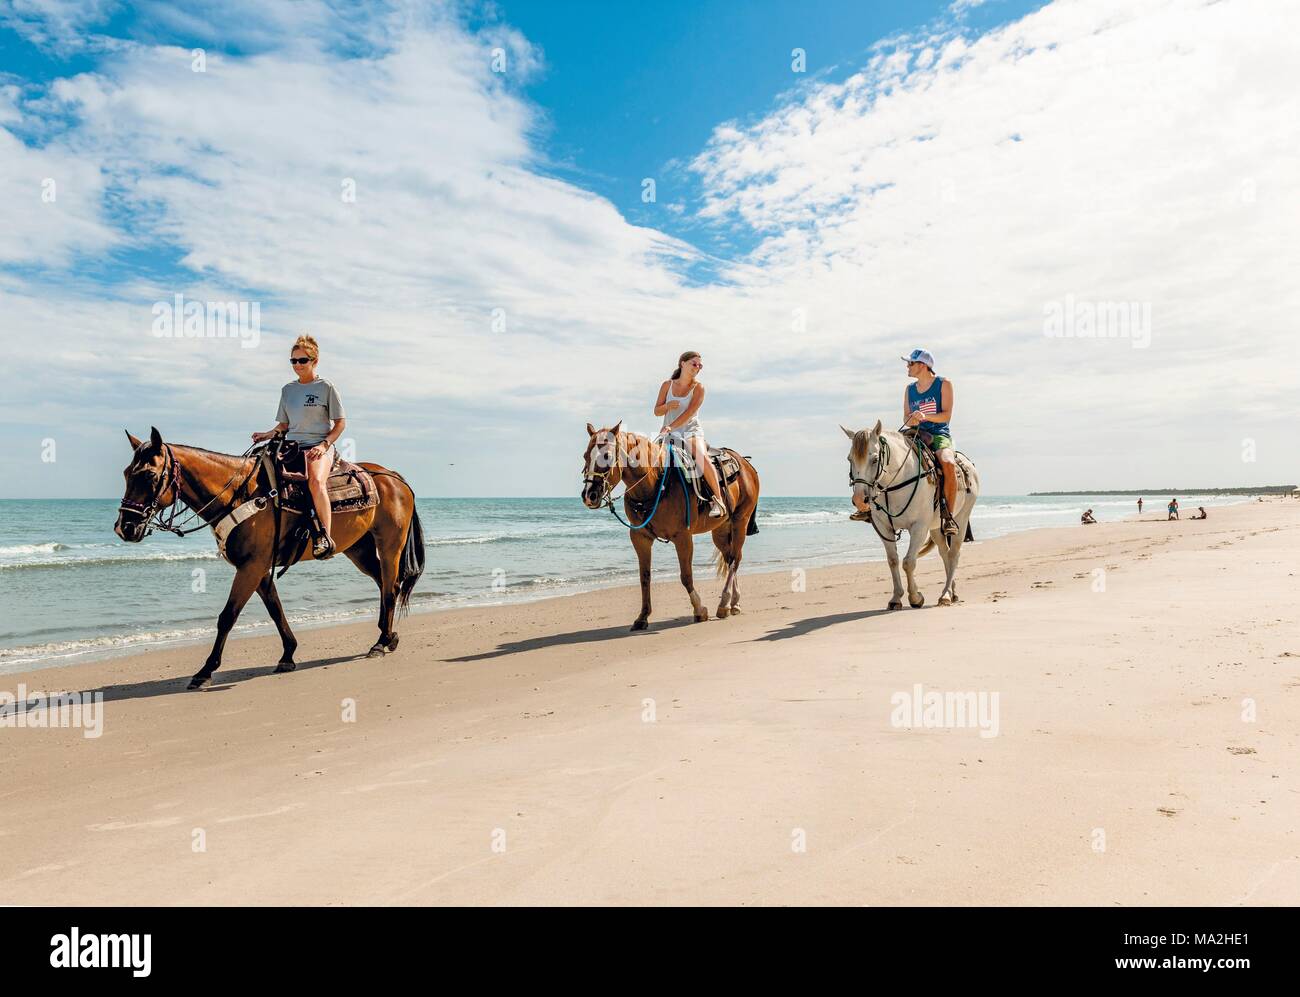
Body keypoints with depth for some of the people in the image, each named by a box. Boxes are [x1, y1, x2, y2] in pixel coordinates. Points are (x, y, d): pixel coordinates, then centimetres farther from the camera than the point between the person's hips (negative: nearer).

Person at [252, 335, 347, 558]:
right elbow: (284, 425, 22)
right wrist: (267, 434, 2)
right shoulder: (288, 389, 18)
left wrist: (324, 444, -13)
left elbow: (340, 423, 1)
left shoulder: (326, 387, 3)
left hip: (319, 447, -5)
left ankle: (325, 537, -35)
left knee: (316, 481, -35)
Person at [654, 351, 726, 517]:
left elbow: (690, 412, -14)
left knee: (701, 457, -31)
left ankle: (718, 500, -28)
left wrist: (671, 427, -27)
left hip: (691, 431, -3)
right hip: (669, 434, 3)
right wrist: (667, 406, -14)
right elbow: (657, 411, 10)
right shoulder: (667, 385, 8)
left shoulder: (698, 388, 0)